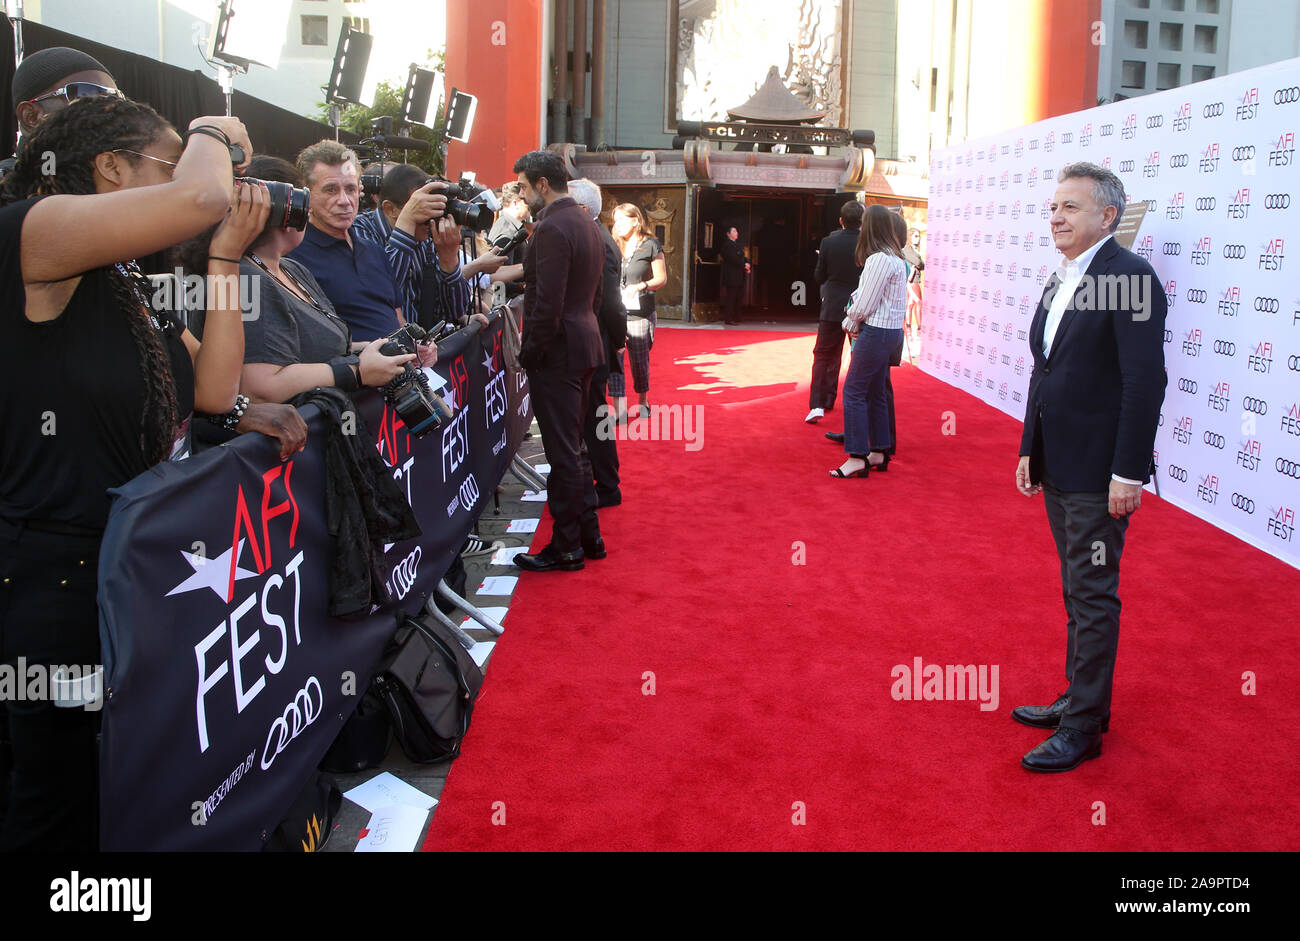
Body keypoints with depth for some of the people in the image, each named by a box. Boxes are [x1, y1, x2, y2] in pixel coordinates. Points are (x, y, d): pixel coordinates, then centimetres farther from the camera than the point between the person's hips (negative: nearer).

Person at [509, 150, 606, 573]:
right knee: (574, 446, 17)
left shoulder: (552, 228, -17)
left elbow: (548, 303, -22)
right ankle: (588, 534, 25)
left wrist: (529, 353, -13)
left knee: (564, 451, -2)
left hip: (558, 350, -10)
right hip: (585, 342, 10)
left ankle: (566, 547, 7)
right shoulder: (585, 223, 14)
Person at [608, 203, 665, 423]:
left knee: (639, 361, 7)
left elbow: (662, 279, 1)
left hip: (640, 312, -2)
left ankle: (643, 402, 31)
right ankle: (619, 410, -9)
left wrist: (642, 286, -15)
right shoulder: (612, 246, 10)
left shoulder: (650, 245, 1)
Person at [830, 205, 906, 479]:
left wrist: (851, 321, 3)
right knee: (875, 393, 15)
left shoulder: (880, 259, -18)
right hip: (890, 331, 10)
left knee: (854, 391, -6)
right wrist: (855, 322, 3)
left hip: (876, 332, -10)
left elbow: (865, 305, -16)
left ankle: (857, 457, -5)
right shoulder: (895, 257, 13)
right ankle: (878, 452, 21)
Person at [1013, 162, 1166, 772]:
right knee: (1077, 591, 18)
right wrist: (1029, 449, 14)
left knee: (1093, 595, 0)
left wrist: (1128, 472, -21)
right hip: (1058, 468, 9)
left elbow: (1145, 382, -19)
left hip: (1099, 473, -9)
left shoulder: (1130, 277, -15)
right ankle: (1083, 698, 33)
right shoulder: (1061, 280, 12)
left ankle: (1083, 728, 11)